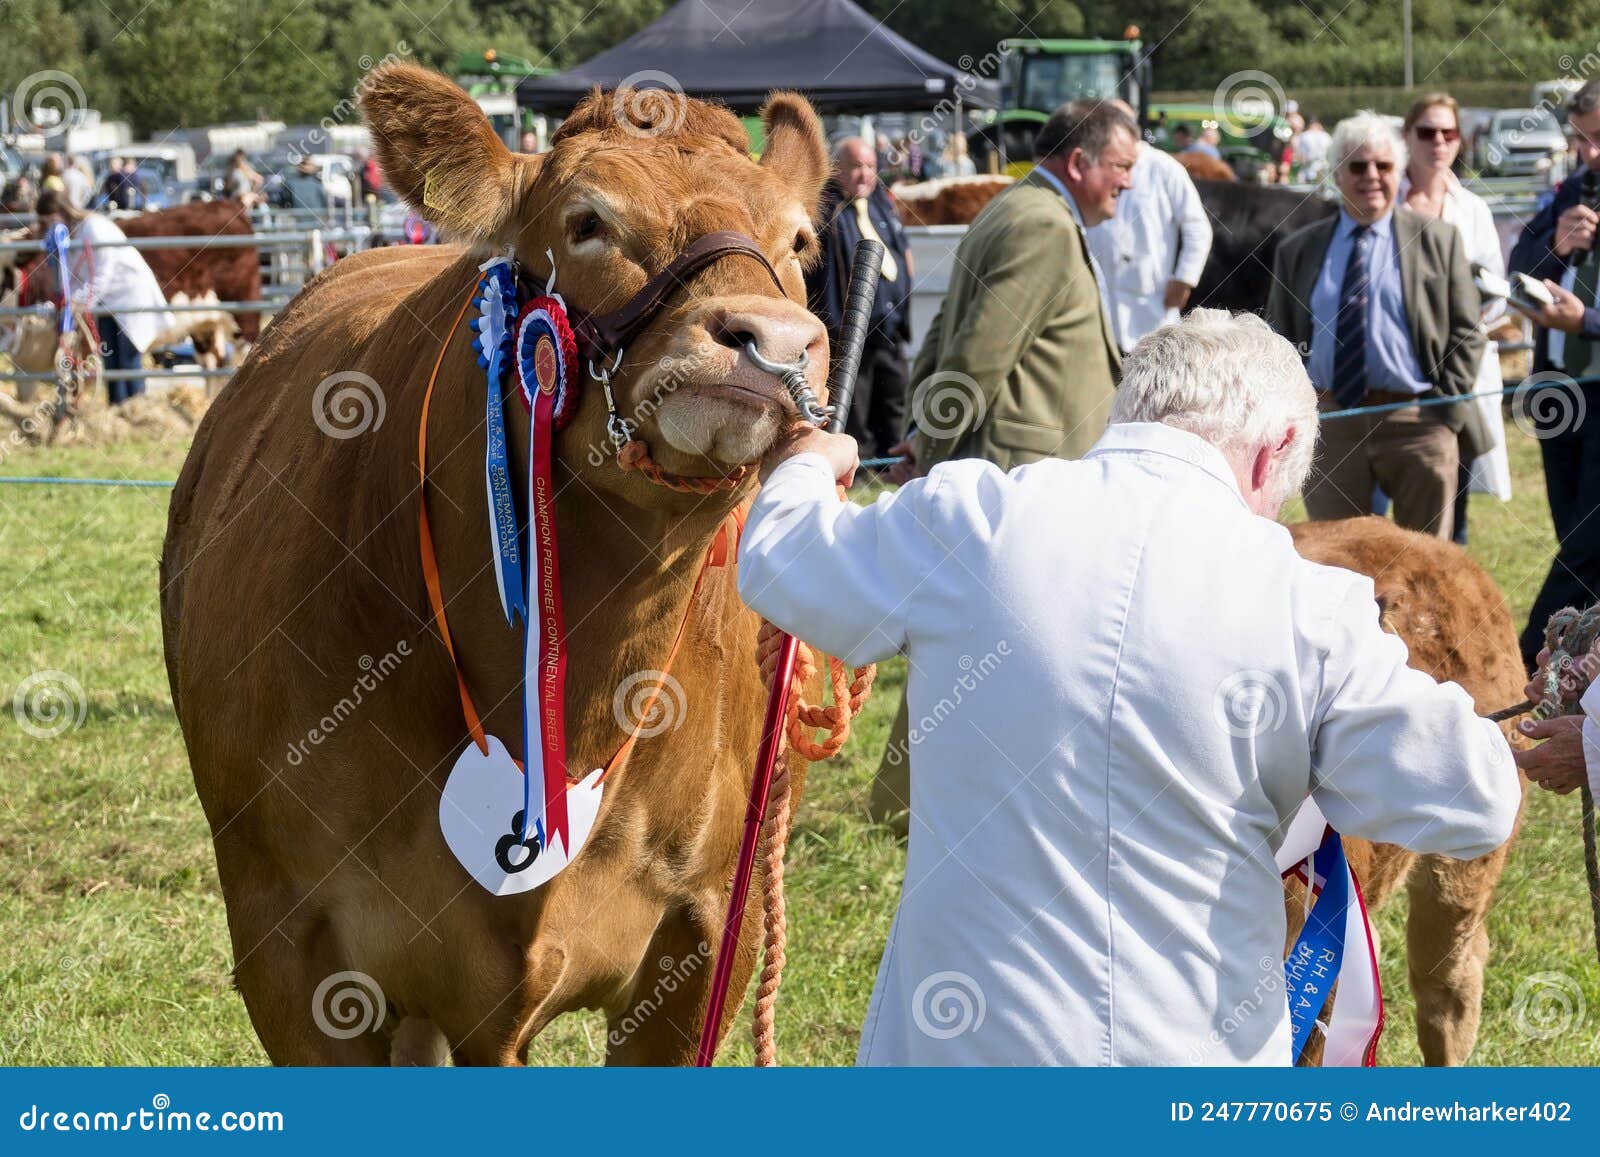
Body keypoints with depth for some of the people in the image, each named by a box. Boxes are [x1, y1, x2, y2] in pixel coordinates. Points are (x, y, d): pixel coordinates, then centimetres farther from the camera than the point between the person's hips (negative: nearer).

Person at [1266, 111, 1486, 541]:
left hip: (1416, 423, -1)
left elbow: (1465, 333, 5)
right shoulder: (1297, 251, 10)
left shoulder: (1438, 240, 6)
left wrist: (1447, 409, -5)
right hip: (1328, 423, 1)